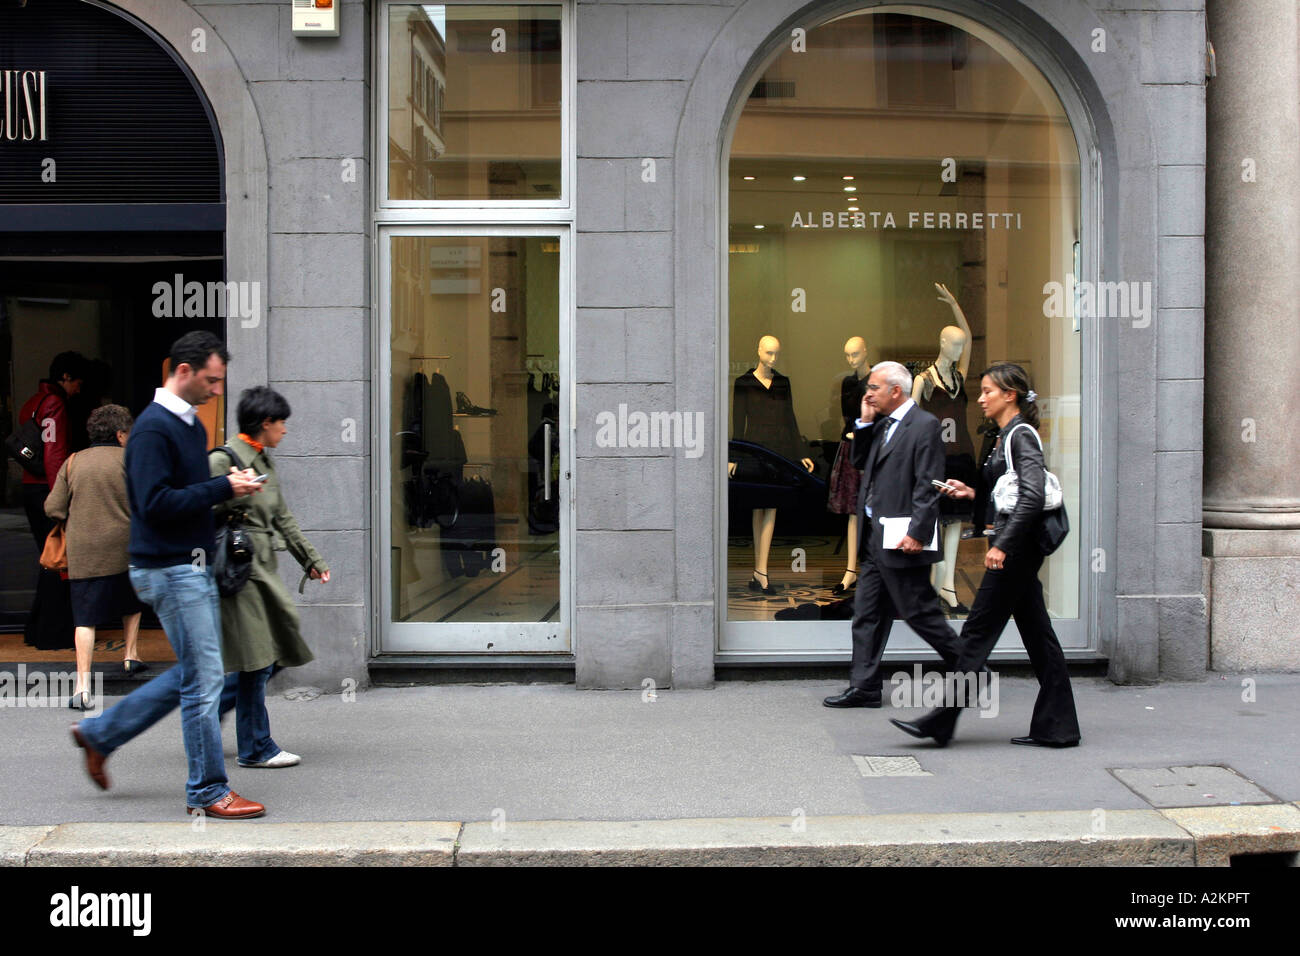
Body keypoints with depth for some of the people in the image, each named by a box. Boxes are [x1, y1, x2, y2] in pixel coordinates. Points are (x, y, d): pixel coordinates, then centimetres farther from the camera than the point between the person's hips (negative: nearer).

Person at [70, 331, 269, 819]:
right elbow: (156, 504, -23)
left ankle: (99, 733, 29)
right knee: (203, 678, -5)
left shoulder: (191, 424, 15)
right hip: (169, 568, -10)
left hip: (194, 565, 10)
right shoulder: (153, 428, -15)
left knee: (192, 673, 16)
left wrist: (231, 486, 7)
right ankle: (207, 790, 6)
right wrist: (223, 488, -20)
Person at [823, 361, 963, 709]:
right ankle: (864, 687, 15)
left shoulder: (924, 425, -11)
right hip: (873, 537, 9)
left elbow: (929, 486, -16)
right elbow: (860, 463, 18)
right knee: (867, 613, 9)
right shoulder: (880, 425, 15)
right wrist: (865, 423, 7)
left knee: (919, 610, -1)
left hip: (902, 540, -9)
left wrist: (917, 533, -21)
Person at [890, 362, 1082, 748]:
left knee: (978, 630, -6)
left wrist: (1002, 545, -24)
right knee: (1038, 635, 9)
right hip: (1017, 547, 10)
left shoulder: (1021, 434, -12)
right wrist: (973, 493, 10)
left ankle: (941, 720, -2)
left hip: (1016, 547, -10)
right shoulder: (1009, 435, 17)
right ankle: (1056, 727, 12)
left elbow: (1032, 496, -22)